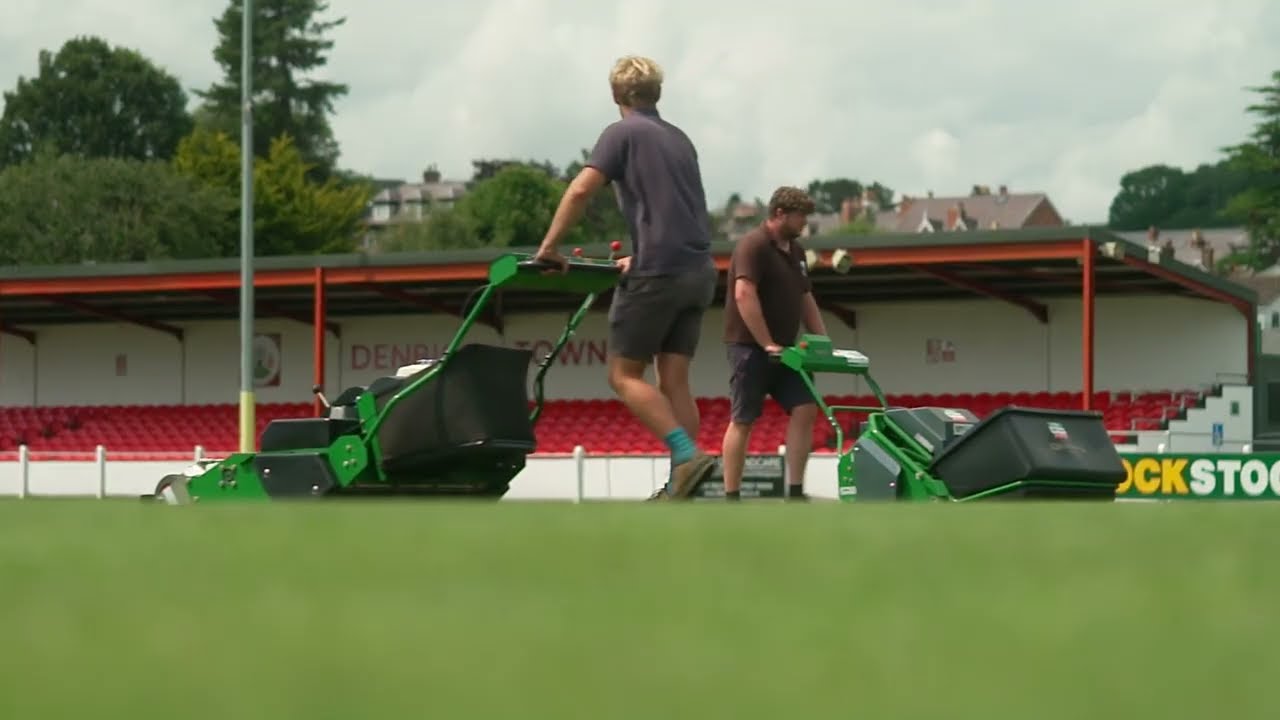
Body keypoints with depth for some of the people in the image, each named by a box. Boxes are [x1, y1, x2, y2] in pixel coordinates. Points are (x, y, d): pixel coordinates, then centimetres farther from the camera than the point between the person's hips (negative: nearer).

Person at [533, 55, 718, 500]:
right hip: (698, 272, 7)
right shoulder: (679, 139, 21)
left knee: (624, 375, -1)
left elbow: (582, 190, -13)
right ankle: (681, 484, 0)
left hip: (658, 272, -7)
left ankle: (687, 455, -18)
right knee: (674, 381, 6)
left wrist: (549, 247, -7)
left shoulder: (623, 133, -1)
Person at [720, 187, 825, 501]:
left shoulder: (795, 250, 15)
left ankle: (795, 491, -2)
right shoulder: (753, 245, -13)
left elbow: (806, 299, 22)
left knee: (805, 409, -3)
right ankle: (731, 497, 0)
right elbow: (744, 295, -23)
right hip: (750, 346, -8)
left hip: (782, 349, 8)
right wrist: (767, 345, -24)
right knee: (742, 421, -4)